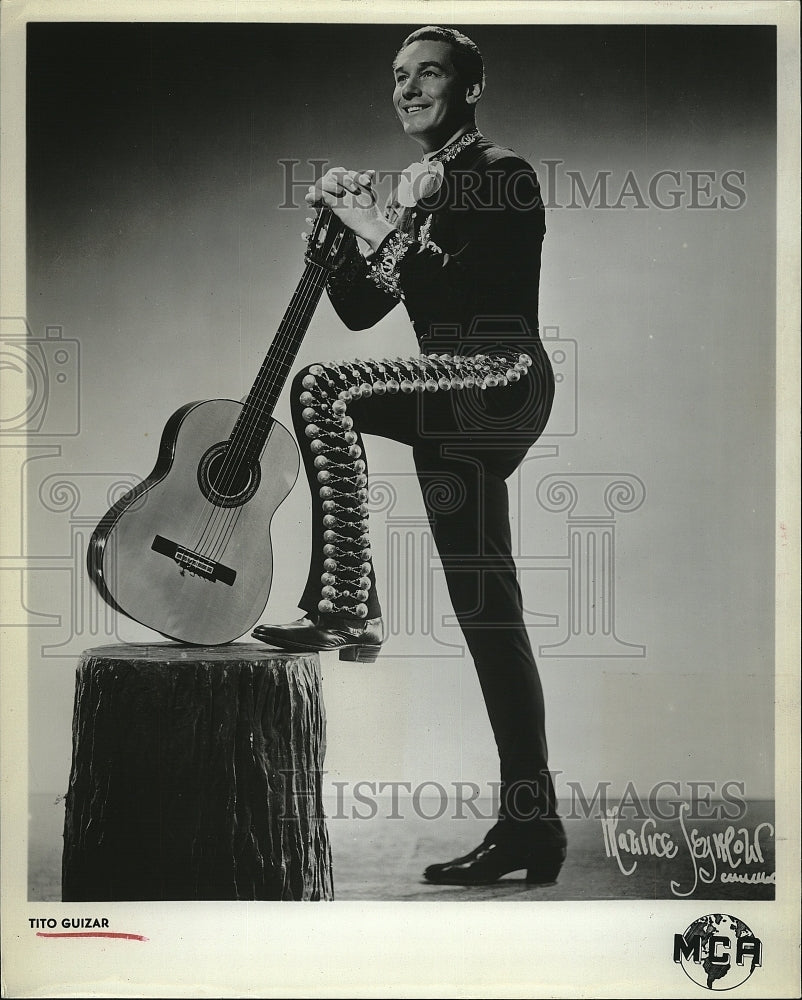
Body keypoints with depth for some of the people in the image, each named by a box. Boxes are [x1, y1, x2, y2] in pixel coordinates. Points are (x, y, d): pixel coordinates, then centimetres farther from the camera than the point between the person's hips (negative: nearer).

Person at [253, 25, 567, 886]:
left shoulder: (502, 174, -2)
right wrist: (340, 228, 6)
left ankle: (344, 608, -21)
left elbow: (454, 289, -17)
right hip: (457, 401, 9)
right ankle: (531, 823, 11)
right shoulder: (415, 190, 21)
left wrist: (375, 228, -13)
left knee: (324, 390, -26)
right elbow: (361, 310, 18)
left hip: (503, 378, -8)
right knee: (487, 614, 6)